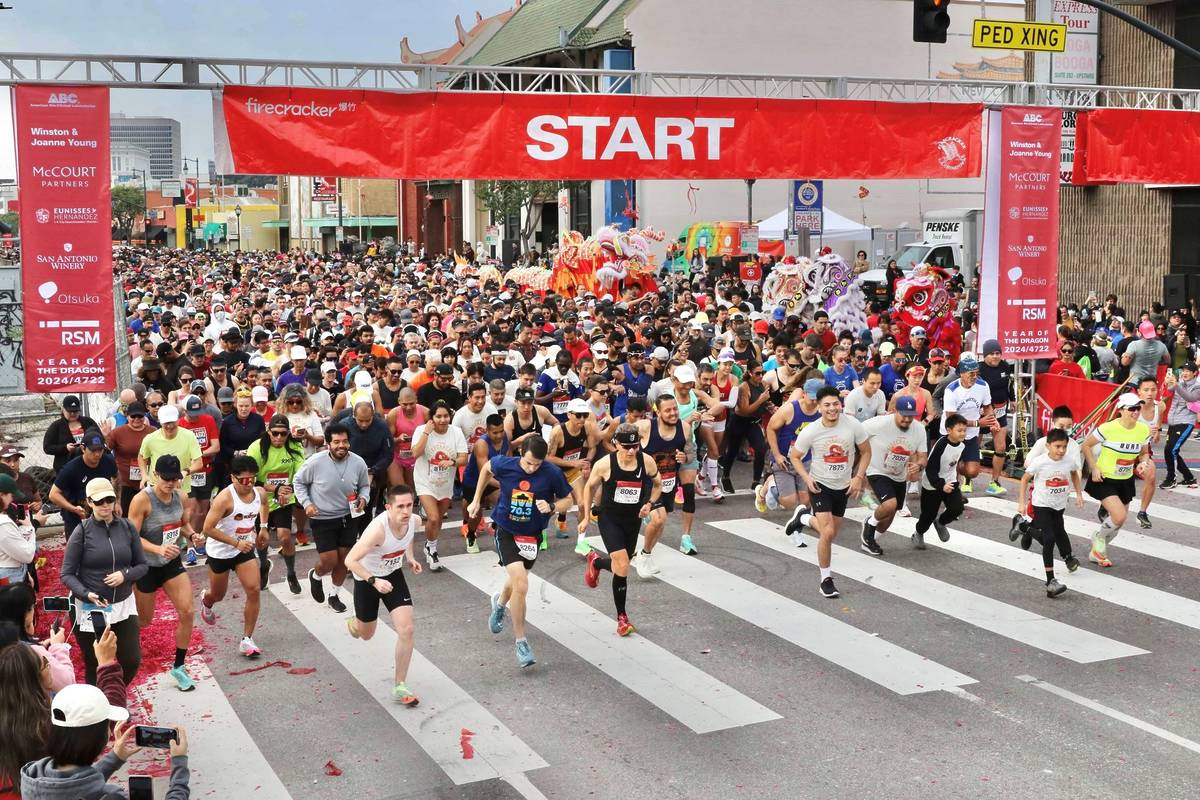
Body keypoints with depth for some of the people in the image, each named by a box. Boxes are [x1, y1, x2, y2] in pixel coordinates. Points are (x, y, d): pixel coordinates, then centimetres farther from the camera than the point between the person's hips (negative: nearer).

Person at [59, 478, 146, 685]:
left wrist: (125, 574, -16)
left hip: (123, 606, 3)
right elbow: (67, 574, -8)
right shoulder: (82, 532, -9)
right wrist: (86, 594, -25)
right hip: (89, 609, -3)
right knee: (95, 667, 9)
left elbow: (143, 565, 5)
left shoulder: (127, 527, -1)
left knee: (132, 661, 6)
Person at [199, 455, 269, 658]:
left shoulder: (260, 493, -10)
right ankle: (206, 600, 57)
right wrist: (236, 543, -31)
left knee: (254, 591, -12)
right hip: (220, 551, -4)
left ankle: (247, 639, -1)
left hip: (245, 549, 4)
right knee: (218, 595, 17)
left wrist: (263, 527, 9)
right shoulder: (225, 498, -29)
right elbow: (208, 529, -29)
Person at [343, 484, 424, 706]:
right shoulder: (378, 529, -38)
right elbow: (350, 560, -34)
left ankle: (400, 687, 3)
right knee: (366, 635, 17)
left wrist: (410, 557, -2)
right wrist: (374, 581, -42)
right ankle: (354, 623, 57)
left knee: (406, 630, -11)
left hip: (393, 575, 4)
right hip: (367, 579, -4)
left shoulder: (414, 520, -18)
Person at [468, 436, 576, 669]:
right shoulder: (504, 465, -17)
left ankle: (500, 603, 61)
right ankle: (521, 642, -5)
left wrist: (551, 506, -26)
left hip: (532, 535, 2)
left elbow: (568, 499, -5)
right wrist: (476, 500, 11)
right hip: (506, 531, -2)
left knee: (517, 581, 23)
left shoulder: (552, 473, -19)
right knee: (521, 584, -19)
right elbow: (487, 468, 7)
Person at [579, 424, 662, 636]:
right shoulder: (605, 464, -18)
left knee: (621, 564, 18)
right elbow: (589, 487, 1)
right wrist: (586, 517, 2)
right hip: (609, 519, -4)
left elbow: (657, 484, 8)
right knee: (622, 566, -18)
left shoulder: (647, 462, -13)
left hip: (634, 519, 4)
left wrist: (650, 503, -10)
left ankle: (596, 562, 50)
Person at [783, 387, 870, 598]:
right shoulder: (810, 432, -17)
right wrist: (807, 478, -16)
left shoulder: (853, 425, -14)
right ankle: (826, 579, 3)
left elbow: (866, 451, 2)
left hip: (843, 487, 4)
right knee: (827, 533, -16)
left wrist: (859, 477, -8)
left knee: (831, 534, 16)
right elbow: (795, 456, -2)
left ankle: (803, 517, 47)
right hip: (820, 485, -3)